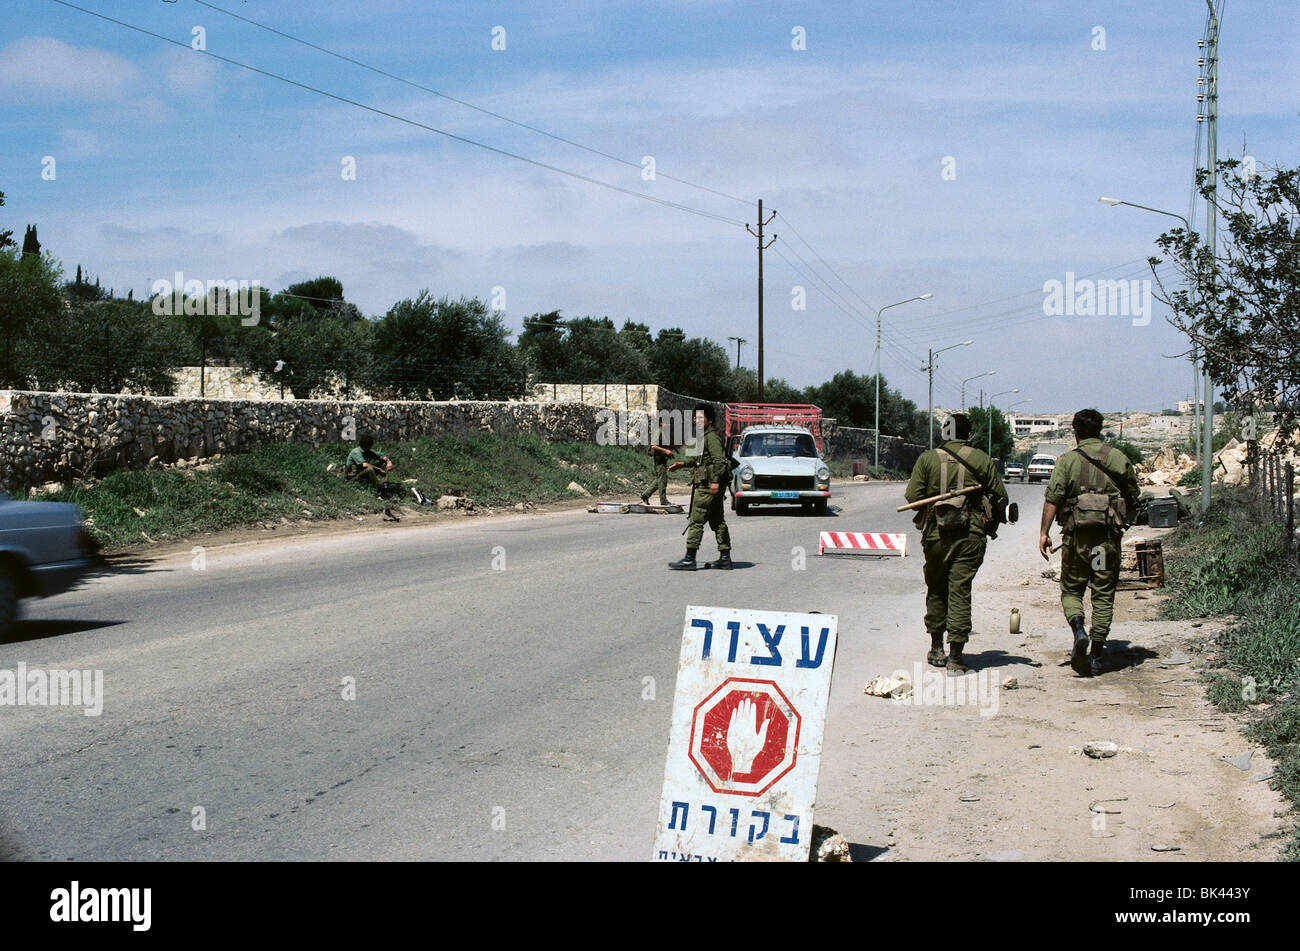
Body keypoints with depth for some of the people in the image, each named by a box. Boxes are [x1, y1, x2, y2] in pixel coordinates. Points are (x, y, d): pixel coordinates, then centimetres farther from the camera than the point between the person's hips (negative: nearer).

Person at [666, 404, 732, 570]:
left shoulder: (712, 437, -13)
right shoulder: (704, 436, 18)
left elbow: (719, 460, -23)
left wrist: (715, 481, -30)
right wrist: (683, 464, 30)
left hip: (707, 487, -11)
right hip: (708, 486, 11)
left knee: (696, 522, -9)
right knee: (717, 522, 12)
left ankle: (689, 559, -9)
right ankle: (725, 558, 15)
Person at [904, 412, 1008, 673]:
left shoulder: (928, 459, 0)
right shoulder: (981, 460, 1)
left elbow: (912, 496, -4)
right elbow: (1000, 497, 3)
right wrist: (991, 525, 19)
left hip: (935, 534, 1)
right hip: (970, 536, -1)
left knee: (936, 591, 16)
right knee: (960, 591, -1)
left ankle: (937, 649, 23)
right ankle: (956, 655, -6)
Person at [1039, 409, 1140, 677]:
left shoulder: (1068, 460, -2)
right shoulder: (1119, 459, 4)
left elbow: (1052, 498, -10)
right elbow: (1134, 496, 13)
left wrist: (1044, 532, -6)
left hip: (1076, 535, -1)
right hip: (1109, 537, 1)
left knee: (1071, 590, 12)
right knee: (1103, 595, 6)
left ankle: (1078, 630, -15)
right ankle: (1096, 656, 6)